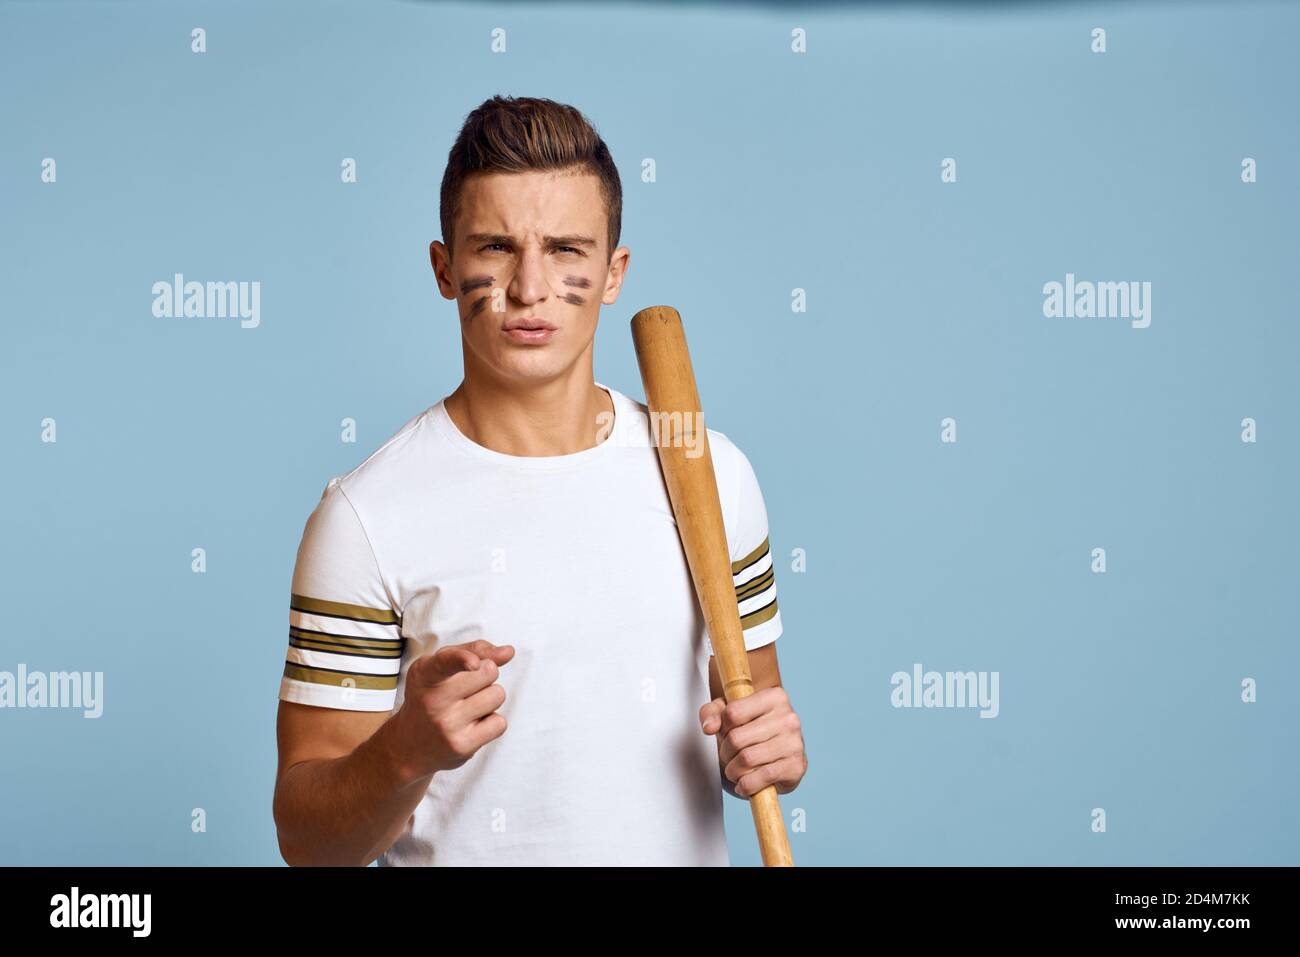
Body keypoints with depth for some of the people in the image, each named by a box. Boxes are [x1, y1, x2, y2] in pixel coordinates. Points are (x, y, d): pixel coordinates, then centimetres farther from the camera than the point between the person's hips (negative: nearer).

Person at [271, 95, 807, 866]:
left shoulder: (711, 473, -3)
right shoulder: (367, 516, -15)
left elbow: (753, 696, 7)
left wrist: (768, 751, -13)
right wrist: (407, 751, -30)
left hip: (683, 849, 3)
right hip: (456, 855, -2)